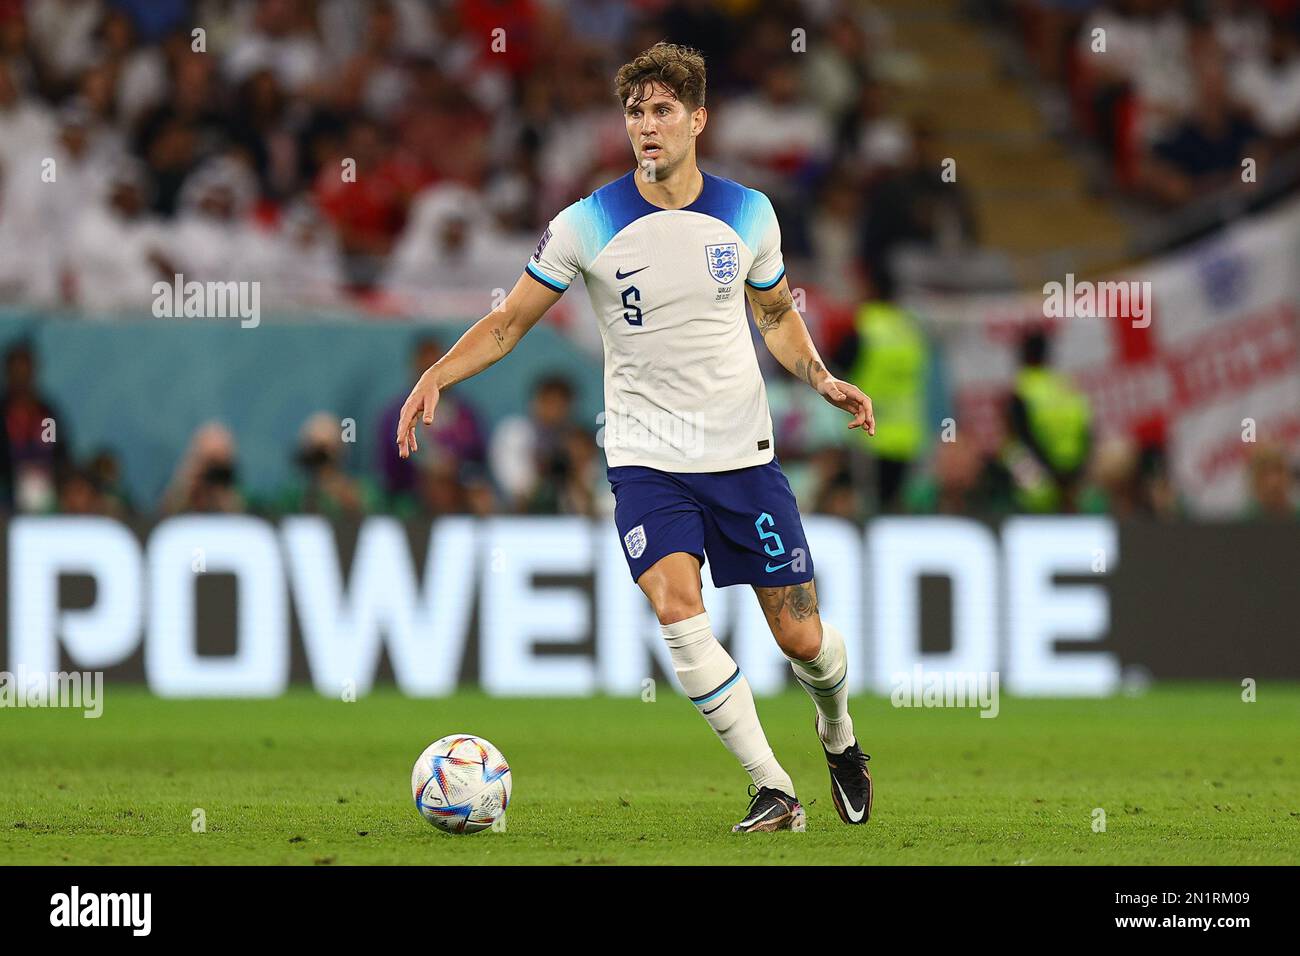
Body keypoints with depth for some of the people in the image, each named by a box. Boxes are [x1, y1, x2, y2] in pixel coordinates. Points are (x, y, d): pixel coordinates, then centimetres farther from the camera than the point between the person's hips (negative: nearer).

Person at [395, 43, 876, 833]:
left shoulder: (748, 213, 1)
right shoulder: (588, 226, -6)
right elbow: (510, 322, 0)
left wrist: (823, 379, 0)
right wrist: (437, 376, -16)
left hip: (744, 456, 2)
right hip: (646, 462, -2)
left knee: (801, 638, 2)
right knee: (677, 608, -26)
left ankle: (839, 737, 38)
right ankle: (773, 791, -19)